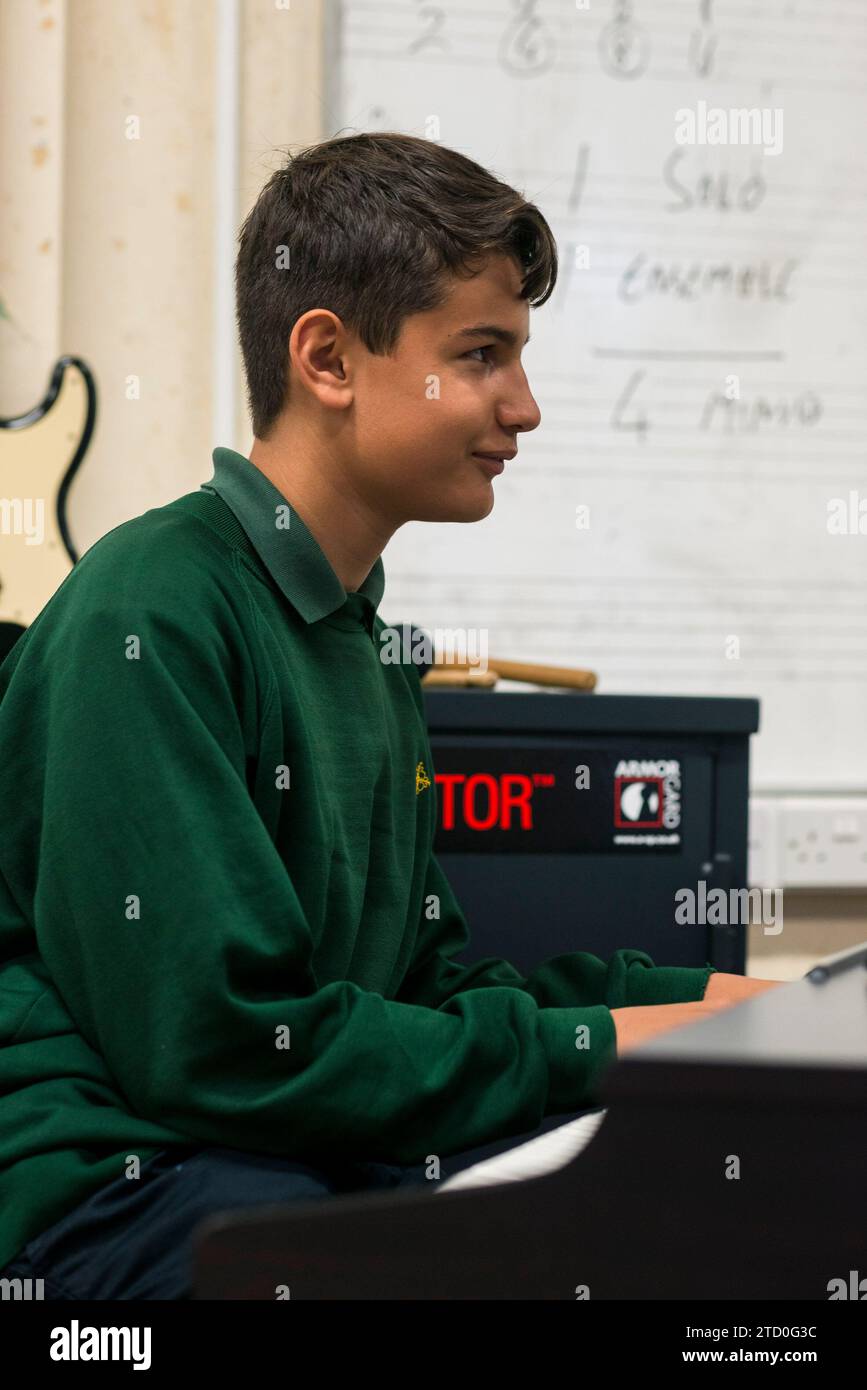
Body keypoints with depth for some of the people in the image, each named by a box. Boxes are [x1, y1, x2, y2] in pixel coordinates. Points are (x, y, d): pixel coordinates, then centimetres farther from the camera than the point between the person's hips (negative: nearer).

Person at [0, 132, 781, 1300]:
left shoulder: (363, 644, 17)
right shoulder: (148, 614, -14)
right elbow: (220, 1041, -19)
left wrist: (696, 999, 7)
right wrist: (594, 1050, -13)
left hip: (335, 1155, 9)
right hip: (112, 1180, -9)